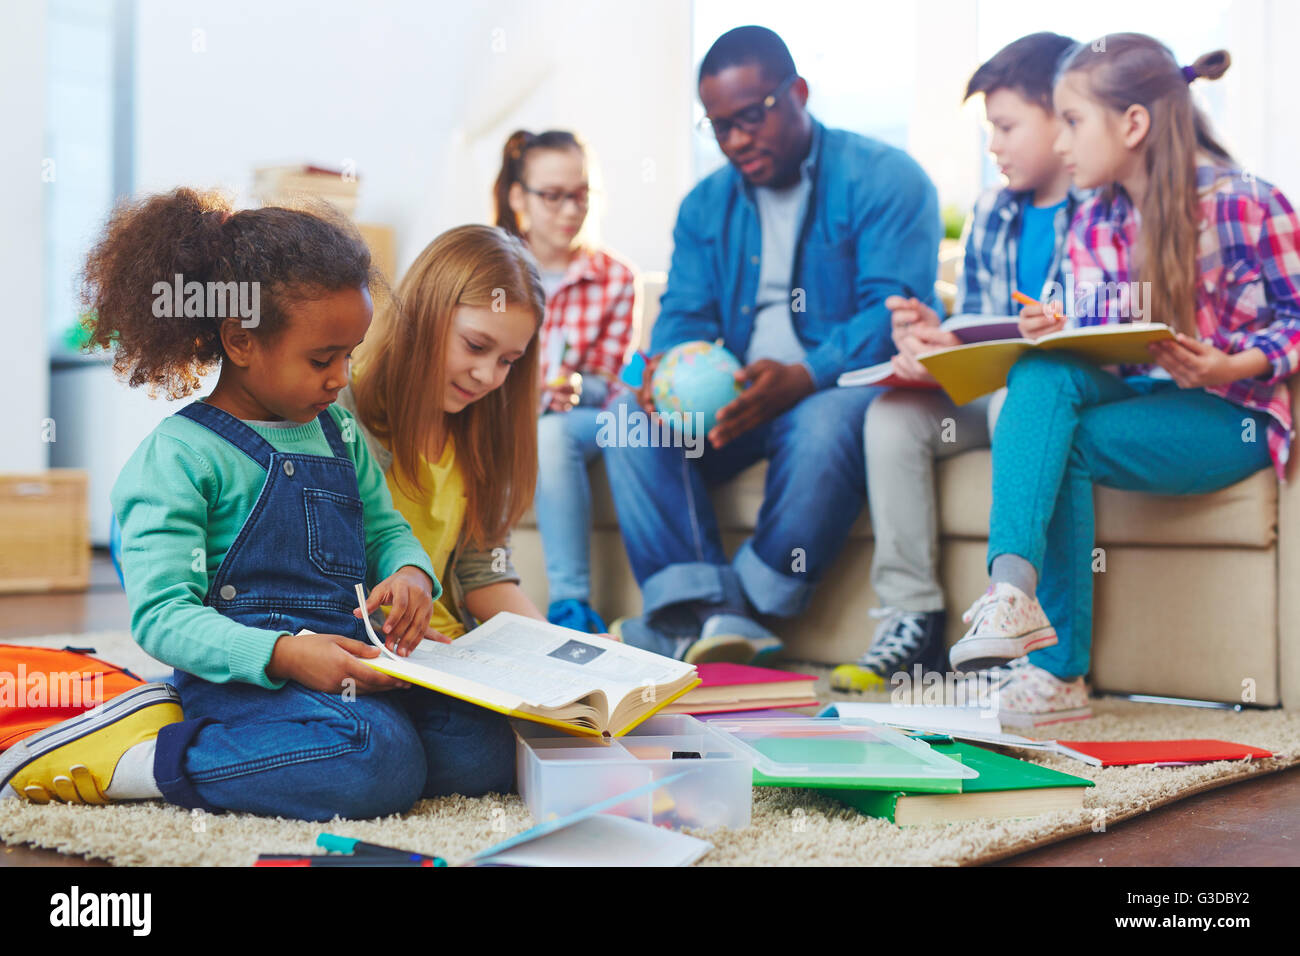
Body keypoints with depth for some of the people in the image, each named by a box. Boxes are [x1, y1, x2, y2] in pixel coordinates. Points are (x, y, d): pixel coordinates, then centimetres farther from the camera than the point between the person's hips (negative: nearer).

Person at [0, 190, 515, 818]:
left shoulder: (338, 431, 15)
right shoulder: (178, 455, -8)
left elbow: (386, 528, 24)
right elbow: (160, 613, -14)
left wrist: (410, 572, -2)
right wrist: (282, 654, -29)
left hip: (351, 657, 8)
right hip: (245, 674, -8)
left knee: (483, 752, -11)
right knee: (380, 764, -33)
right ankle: (134, 758, -17)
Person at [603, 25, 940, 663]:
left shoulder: (885, 180, -3)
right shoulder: (704, 206, 16)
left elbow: (895, 312, -14)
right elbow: (684, 316, 10)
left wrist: (802, 378, -31)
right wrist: (667, 367, -17)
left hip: (843, 387, -5)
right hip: (737, 397, 5)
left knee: (822, 423, -39)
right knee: (630, 415, -21)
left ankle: (742, 608, -27)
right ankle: (703, 610, -35)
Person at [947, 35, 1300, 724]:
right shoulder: (1091, 224, 8)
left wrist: (1232, 366, -21)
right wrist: (1049, 336, -16)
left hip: (1229, 413, -5)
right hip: (1132, 395, 5)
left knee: (1063, 444, -28)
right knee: (1042, 373, -28)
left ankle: (1055, 665, -25)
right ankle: (1012, 586, -41)